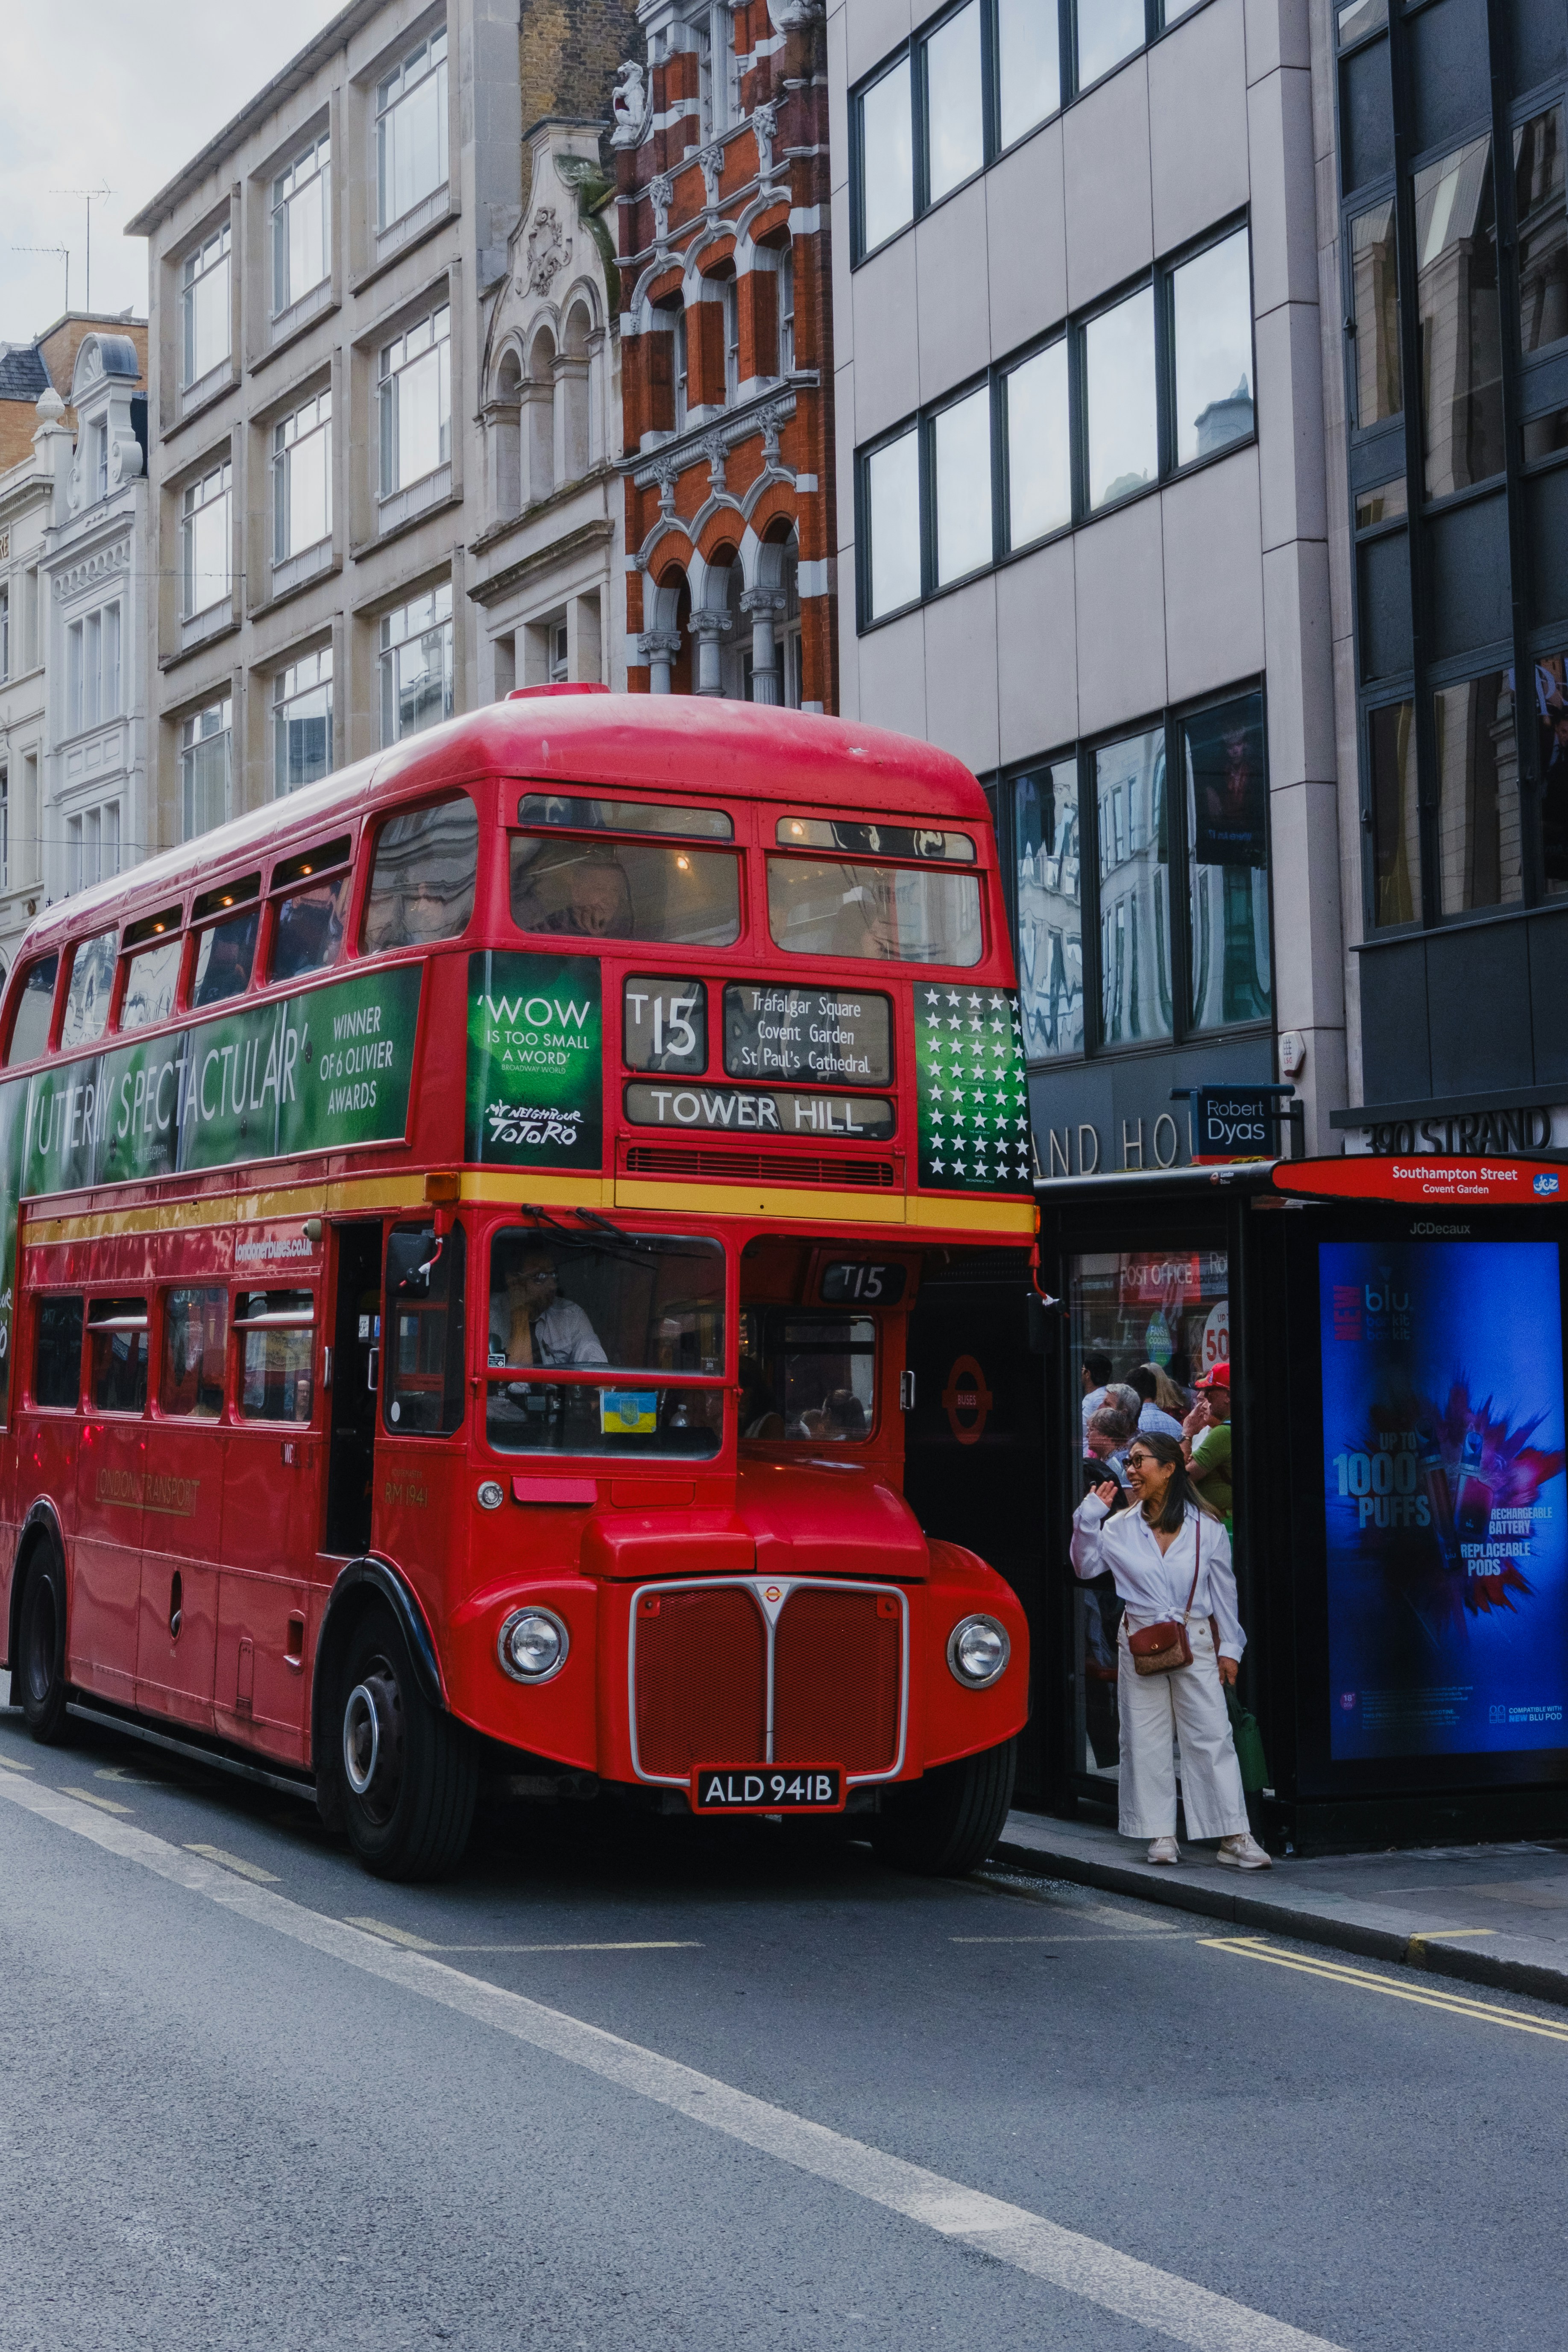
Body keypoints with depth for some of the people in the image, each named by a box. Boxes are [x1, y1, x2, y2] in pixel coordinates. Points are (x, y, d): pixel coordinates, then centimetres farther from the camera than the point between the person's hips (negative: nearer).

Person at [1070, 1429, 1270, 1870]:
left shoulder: (1206, 1528, 0)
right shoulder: (1121, 1528, 5)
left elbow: (1224, 1590, 5)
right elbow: (1085, 1567, 5)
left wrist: (1229, 1648, 3)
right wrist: (1090, 1515, -4)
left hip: (1196, 1642, -2)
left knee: (1212, 1737, -4)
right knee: (1146, 1740, 2)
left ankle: (1234, 1837, -4)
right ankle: (1161, 1835, 10)